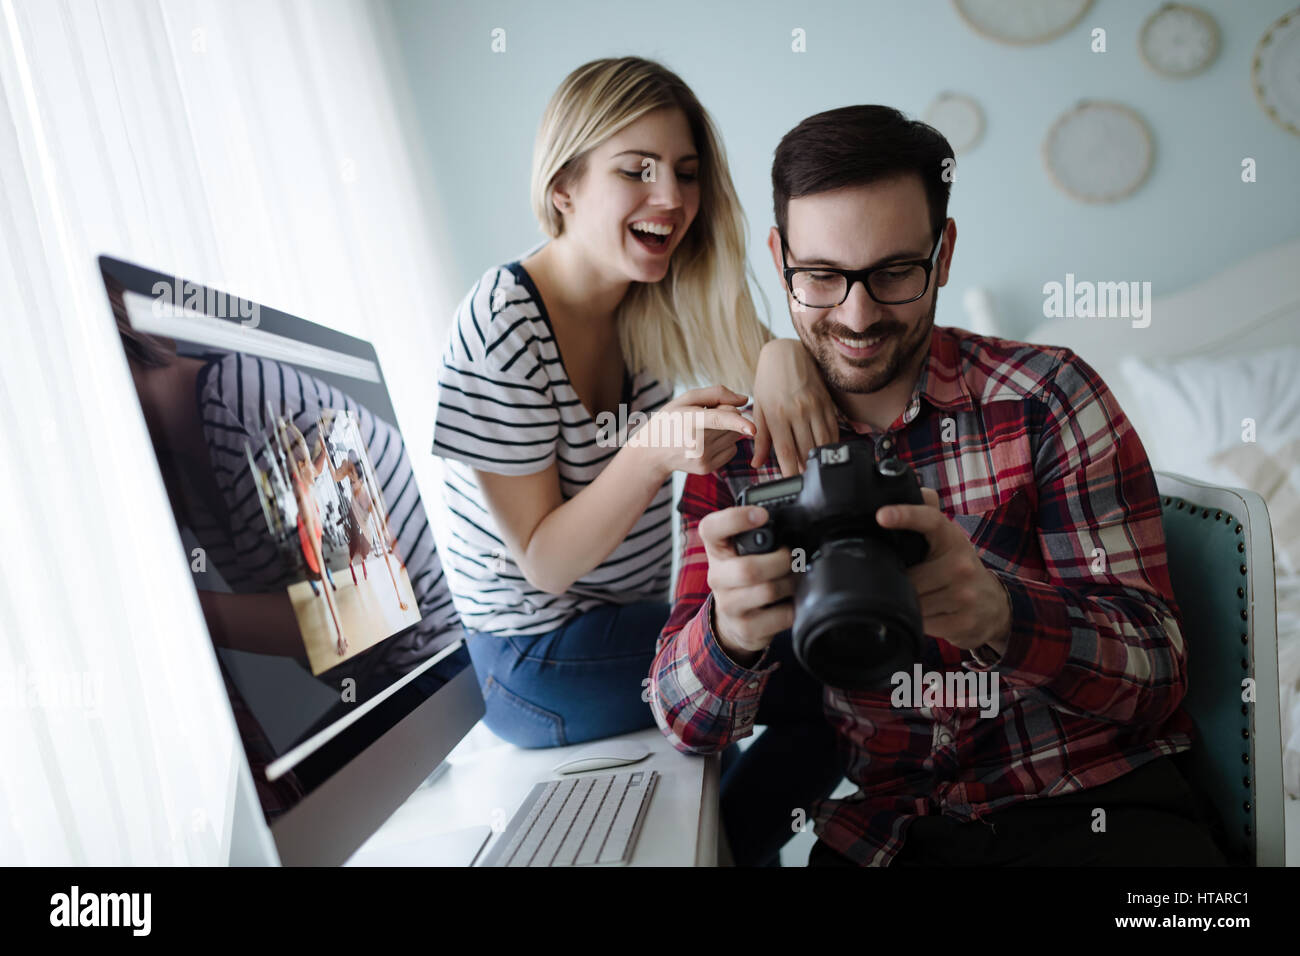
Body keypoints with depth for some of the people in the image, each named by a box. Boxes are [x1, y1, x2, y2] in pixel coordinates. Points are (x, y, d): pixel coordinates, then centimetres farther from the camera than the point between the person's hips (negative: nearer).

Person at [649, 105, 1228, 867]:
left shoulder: (1047, 397, -3)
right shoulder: (743, 450, 3)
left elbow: (1159, 676, -7)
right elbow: (687, 728, -1)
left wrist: (1000, 614, -29)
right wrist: (731, 632, -25)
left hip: (1098, 808, -2)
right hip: (883, 835, 2)